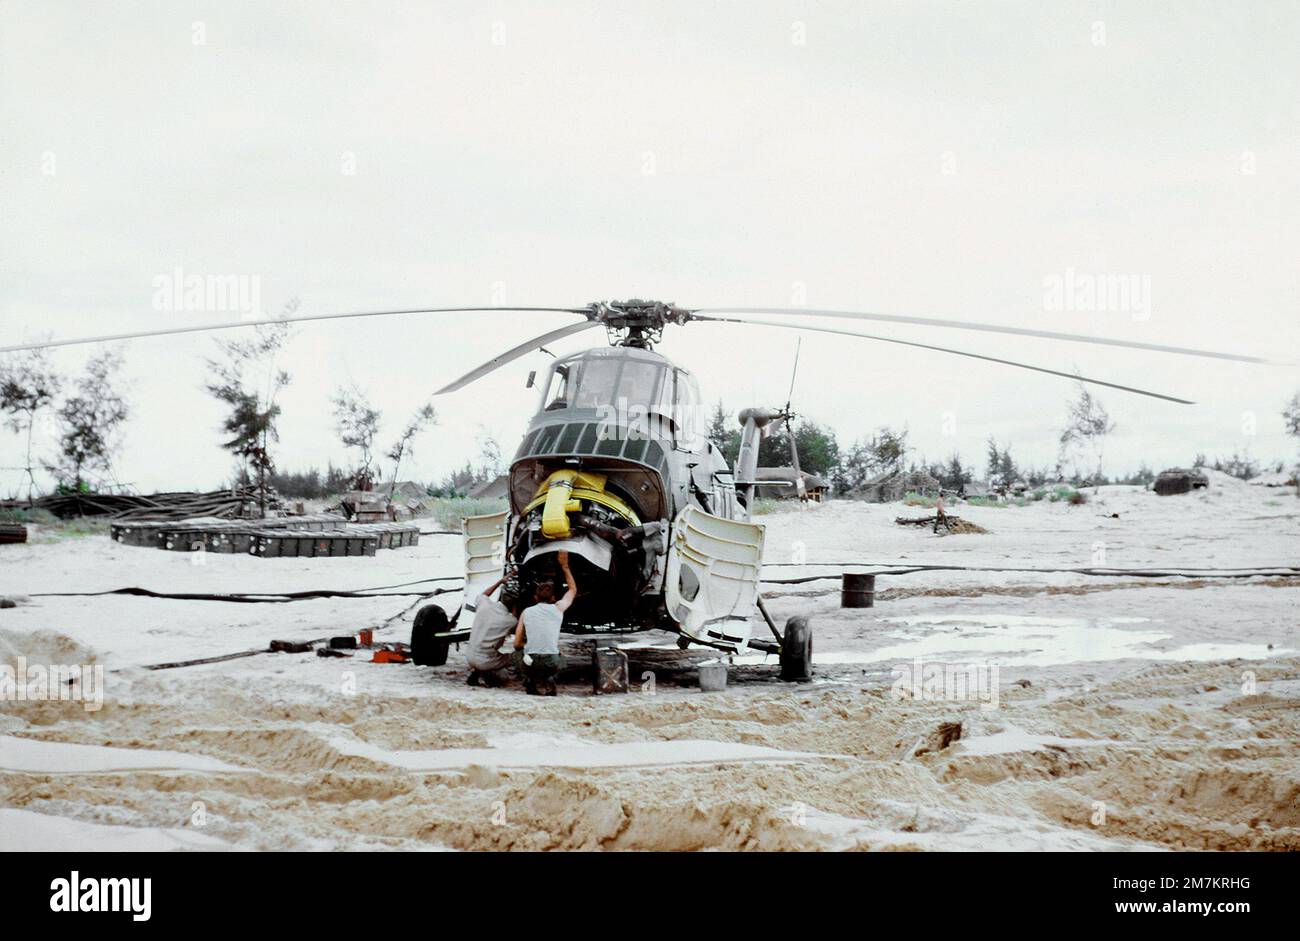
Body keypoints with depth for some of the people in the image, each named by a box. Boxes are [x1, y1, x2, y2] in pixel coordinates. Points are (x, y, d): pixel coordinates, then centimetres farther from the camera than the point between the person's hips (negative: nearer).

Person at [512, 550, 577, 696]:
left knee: (518, 652, 32)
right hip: (551, 664, 1)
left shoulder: (526, 612, 8)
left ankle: (532, 681, 12)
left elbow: (517, 643, 9)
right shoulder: (558, 608, 8)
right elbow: (573, 590, 30)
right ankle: (548, 680, 11)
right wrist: (565, 566, 36)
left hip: (529, 664, -1)